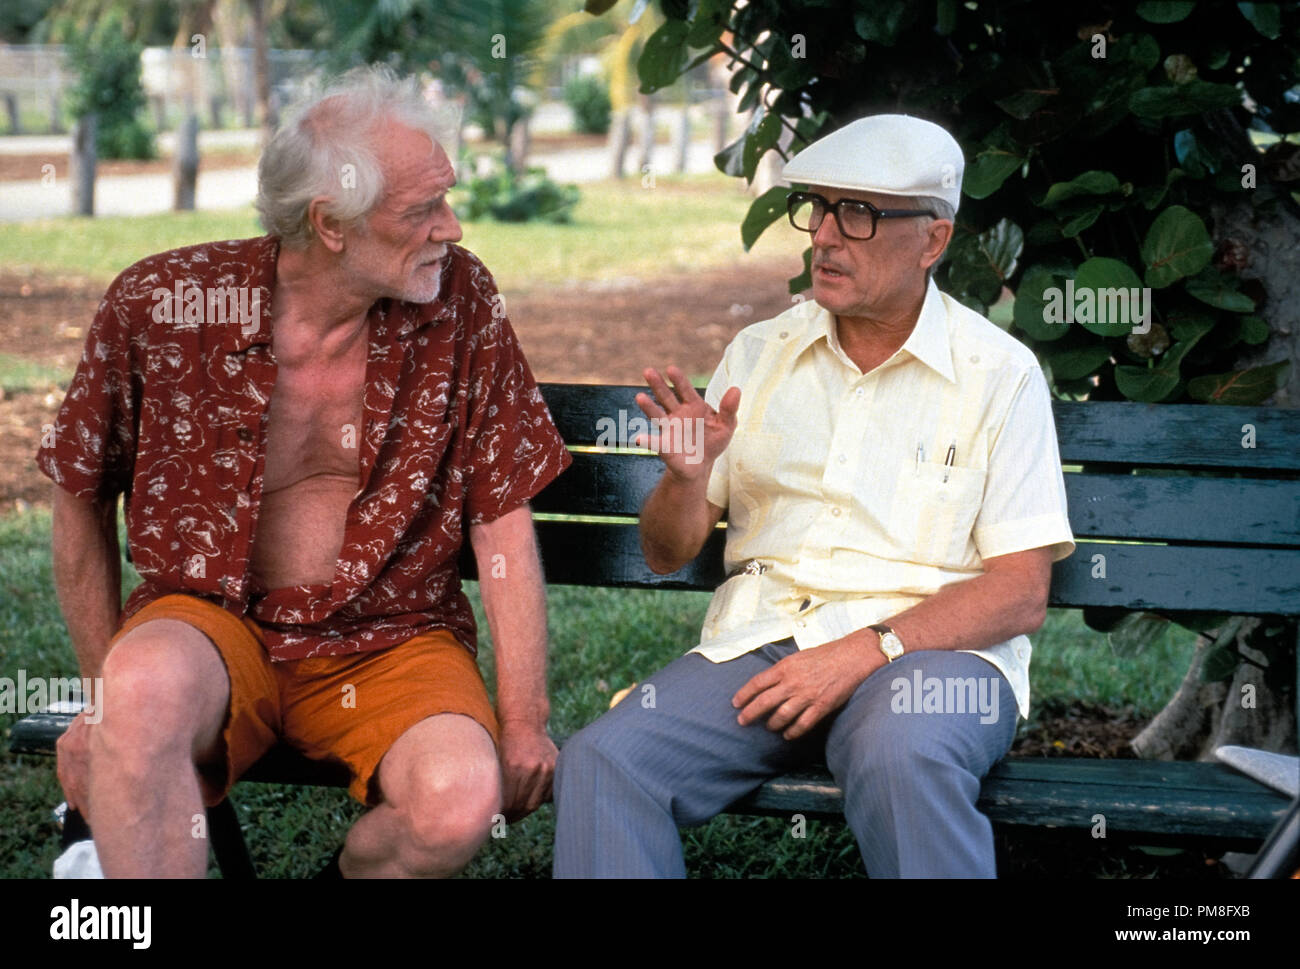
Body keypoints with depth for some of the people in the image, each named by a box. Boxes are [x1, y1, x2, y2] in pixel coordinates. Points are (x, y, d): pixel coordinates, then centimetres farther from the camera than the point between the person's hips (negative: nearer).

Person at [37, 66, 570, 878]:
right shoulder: (160, 304, -9)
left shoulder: (459, 302, -6)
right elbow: (84, 501, 5)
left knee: (462, 803, -28)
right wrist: (107, 694, 3)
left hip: (391, 637, 1)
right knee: (147, 687, -36)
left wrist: (524, 719, -7)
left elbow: (503, 520, -3)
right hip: (210, 619, -1)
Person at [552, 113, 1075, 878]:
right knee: (601, 760, -25)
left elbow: (1021, 594, -5)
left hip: (930, 645, -3)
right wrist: (688, 476, -9)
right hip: (758, 637, 3)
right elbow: (667, 555, 14)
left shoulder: (998, 373, 2)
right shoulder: (759, 353, 13)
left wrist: (868, 650, -18)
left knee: (903, 760, -38)